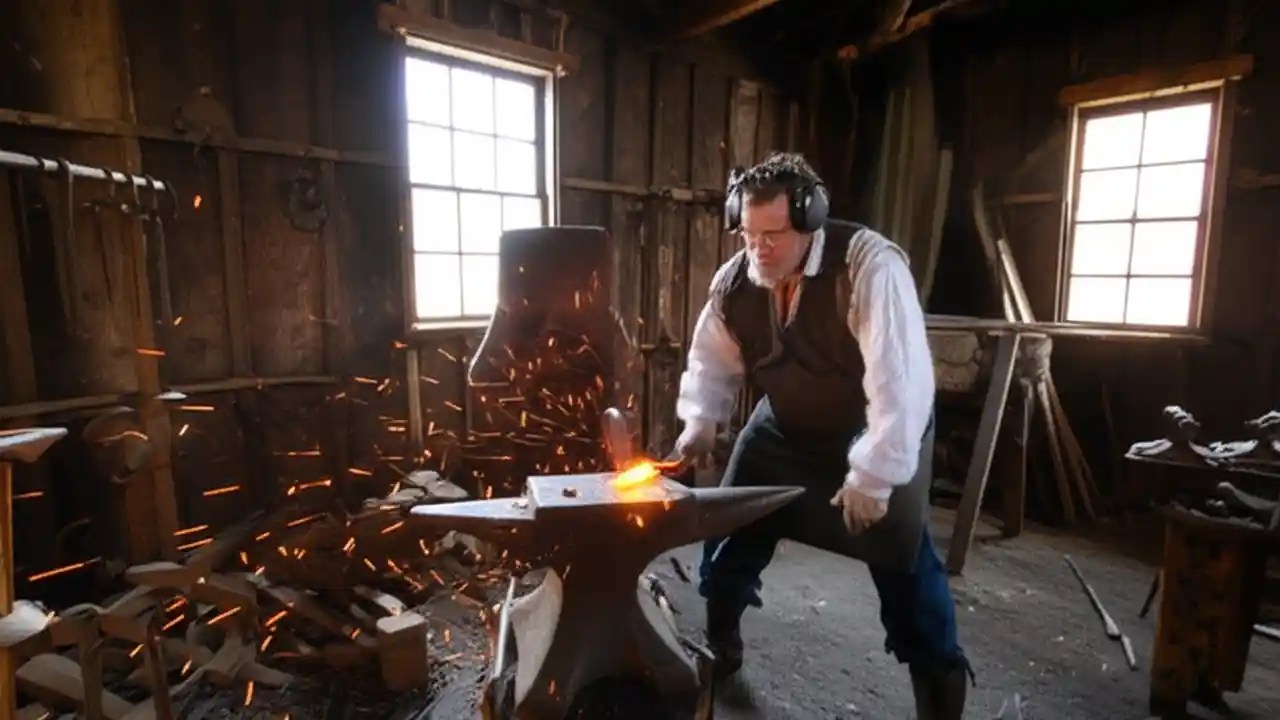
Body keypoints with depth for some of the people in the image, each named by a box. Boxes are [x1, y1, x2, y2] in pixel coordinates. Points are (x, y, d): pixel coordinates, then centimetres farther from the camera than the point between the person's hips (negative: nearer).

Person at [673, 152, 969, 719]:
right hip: (784, 427, 5)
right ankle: (717, 645, 33)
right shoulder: (732, 280, -14)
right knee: (731, 527, 7)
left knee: (903, 556, -4)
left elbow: (901, 379, -33)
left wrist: (873, 476, -33)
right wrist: (699, 425, -15)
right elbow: (711, 362, 0)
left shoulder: (869, 265, -30)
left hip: (879, 433, -4)